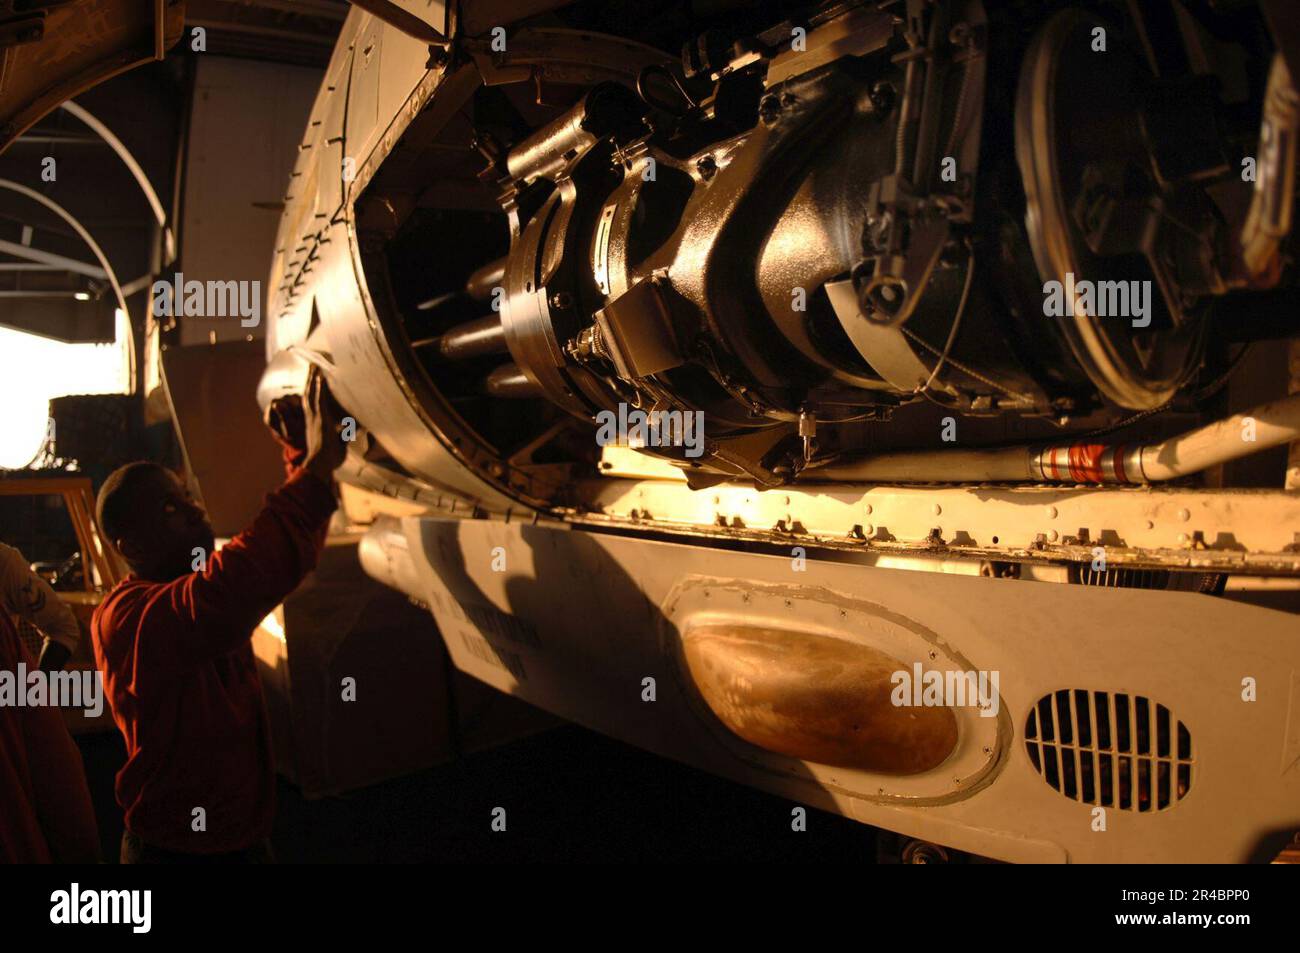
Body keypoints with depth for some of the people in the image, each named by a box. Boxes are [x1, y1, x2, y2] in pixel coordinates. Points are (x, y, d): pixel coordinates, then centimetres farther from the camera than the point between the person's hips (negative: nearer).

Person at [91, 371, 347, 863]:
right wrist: (319, 463, -45)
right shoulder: (125, 618, -26)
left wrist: (302, 453, -11)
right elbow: (233, 586, -45)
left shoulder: (201, 583, 1)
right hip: (175, 850, -8)